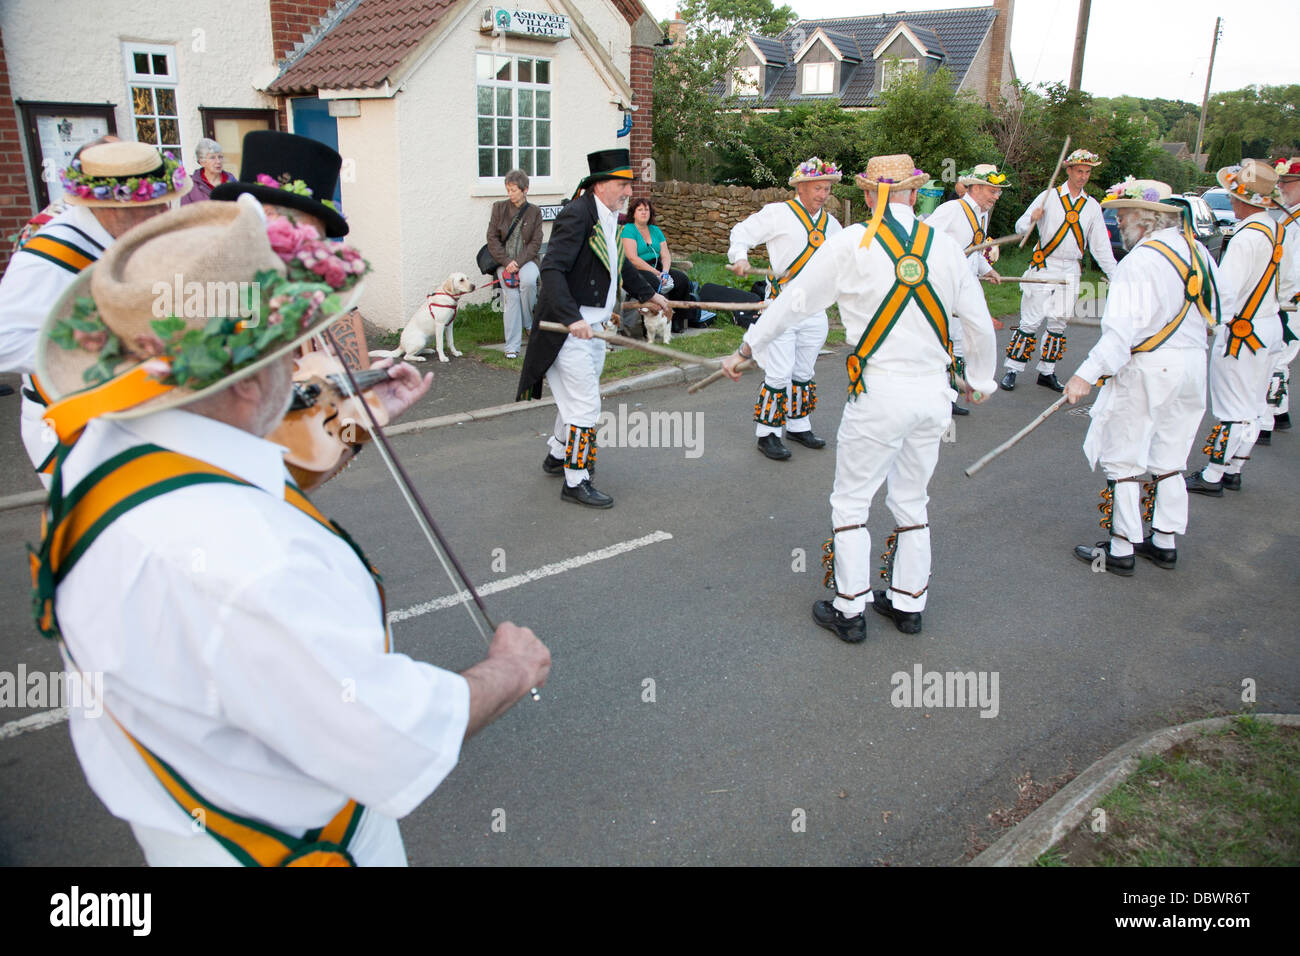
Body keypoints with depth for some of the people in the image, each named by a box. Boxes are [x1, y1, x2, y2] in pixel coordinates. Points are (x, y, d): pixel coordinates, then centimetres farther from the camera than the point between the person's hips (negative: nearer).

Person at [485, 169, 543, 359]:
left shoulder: (534, 212, 4)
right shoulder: (499, 208, 6)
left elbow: (536, 243, -1)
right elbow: (492, 239, 3)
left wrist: (518, 262, -14)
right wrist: (506, 262, -10)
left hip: (526, 259, 0)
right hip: (504, 260, 1)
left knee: (528, 281, -33)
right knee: (512, 296, -19)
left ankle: (529, 323, -9)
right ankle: (512, 347, -17)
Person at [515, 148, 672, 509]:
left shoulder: (608, 217, 10)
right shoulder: (576, 215, -19)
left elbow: (619, 264, 27)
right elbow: (552, 270, -29)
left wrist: (650, 294, 31)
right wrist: (572, 318, -38)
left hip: (593, 325, 10)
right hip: (569, 326, -10)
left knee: (578, 397, 22)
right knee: (585, 405, -6)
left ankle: (557, 455, 41)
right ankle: (575, 482, 6)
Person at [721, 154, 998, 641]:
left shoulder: (850, 244, -8)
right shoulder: (945, 246, 4)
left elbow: (794, 301, -1)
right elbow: (980, 324, 10)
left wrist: (745, 350, 11)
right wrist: (981, 380, 27)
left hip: (879, 395, -5)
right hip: (934, 394, 5)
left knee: (851, 502, 9)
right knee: (912, 501, 18)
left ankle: (849, 610, 17)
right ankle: (908, 603, 29)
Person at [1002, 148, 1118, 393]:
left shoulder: (1092, 206, 12)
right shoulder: (1048, 197, 3)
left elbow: (1101, 246, 14)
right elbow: (1020, 227, -1)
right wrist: (1032, 219, -24)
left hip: (1070, 271, 4)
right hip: (1043, 267, -4)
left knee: (1059, 324, 7)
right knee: (1030, 321, -7)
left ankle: (1047, 372, 16)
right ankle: (1012, 369, -1)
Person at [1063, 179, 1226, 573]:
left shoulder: (1142, 259, -18)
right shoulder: (1197, 250, 7)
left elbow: (1124, 329, -28)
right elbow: (1216, 310, 18)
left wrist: (1087, 373, -32)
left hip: (1146, 369, -8)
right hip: (1193, 362, 8)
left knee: (1123, 459, 3)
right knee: (1168, 459, 17)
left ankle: (1121, 549, 8)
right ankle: (1165, 543, 26)